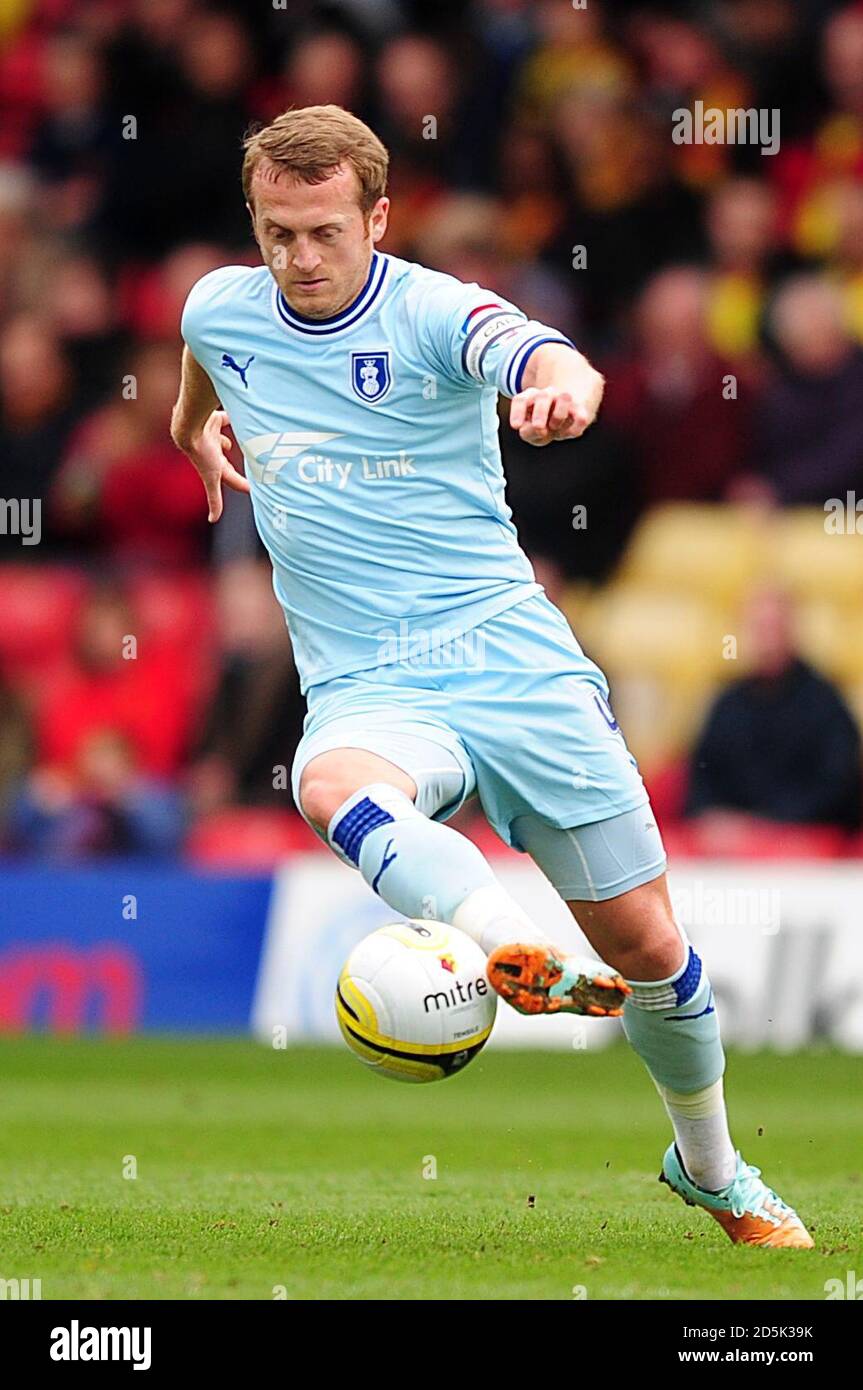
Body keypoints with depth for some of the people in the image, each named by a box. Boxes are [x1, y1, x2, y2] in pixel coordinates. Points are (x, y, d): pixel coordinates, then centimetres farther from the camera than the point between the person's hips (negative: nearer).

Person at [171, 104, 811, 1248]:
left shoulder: (434, 312, -10)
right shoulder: (221, 313, 4)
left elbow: (556, 363, -34)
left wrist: (565, 386, -55)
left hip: (516, 665, -2)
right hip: (368, 692, 2)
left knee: (647, 945, 4)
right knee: (334, 788, -38)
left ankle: (712, 1169, 30)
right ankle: (524, 960, -61)